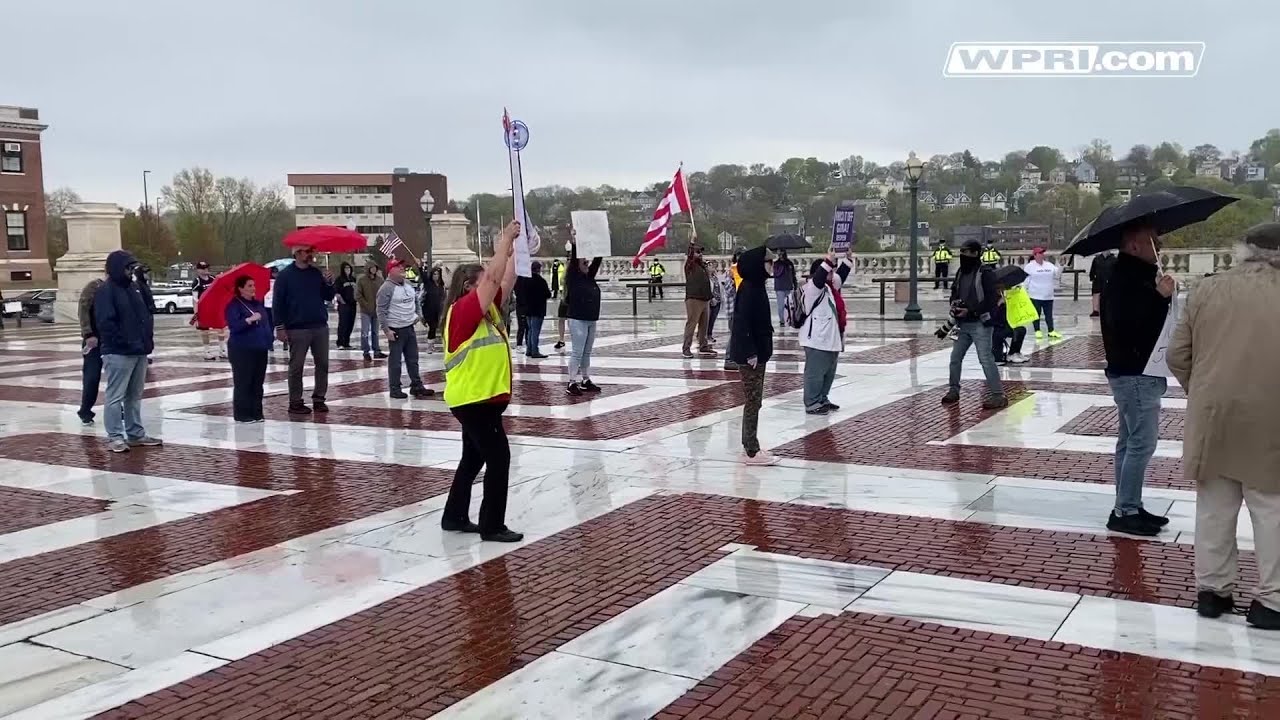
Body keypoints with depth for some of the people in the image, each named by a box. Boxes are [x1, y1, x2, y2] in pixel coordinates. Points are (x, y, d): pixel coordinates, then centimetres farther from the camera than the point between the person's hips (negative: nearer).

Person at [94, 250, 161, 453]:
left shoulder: (134, 287, 14)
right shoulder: (106, 291, -10)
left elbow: (147, 312, 19)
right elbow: (106, 323, -17)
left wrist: (147, 339, 6)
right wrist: (127, 343, -18)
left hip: (140, 351, 8)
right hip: (118, 353, -8)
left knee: (135, 396, 14)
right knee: (116, 396, -3)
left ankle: (136, 434, 21)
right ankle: (115, 437, 2)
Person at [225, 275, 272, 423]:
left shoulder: (258, 304, 15)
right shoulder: (234, 305, -7)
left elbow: (266, 322, 24)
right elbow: (233, 326, -19)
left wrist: (269, 339, 15)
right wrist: (250, 319, -28)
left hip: (260, 349, 7)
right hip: (242, 350, -7)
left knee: (258, 383, 8)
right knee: (243, 383, -5)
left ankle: (256, 413, 14)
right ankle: (242, 414, 0)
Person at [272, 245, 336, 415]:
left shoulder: (317, 272, 10)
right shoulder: (285, 275, -3)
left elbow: (329, 297, 11)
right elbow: (278, 303, -5)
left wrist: (329, 283, -7)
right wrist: (280, 327, -9)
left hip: (320, 326, 5)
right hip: (297, 329, -5)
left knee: (323, 364, 6)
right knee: (296, 366, 2)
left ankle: (319, 398, 16)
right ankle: (295, 402, 9)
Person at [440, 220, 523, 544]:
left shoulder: (487, 310, 10)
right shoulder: (462, 310, -14)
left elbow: (506, 279, 9)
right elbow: (493, 277, -22)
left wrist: (516, 247, 4)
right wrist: (505, 241, -16)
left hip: (483, 398, 10)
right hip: (473, 399, -10)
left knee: (474, 459, 17)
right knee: (498, 459, -6)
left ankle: (455, 517, 27)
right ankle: (492, 526, 3)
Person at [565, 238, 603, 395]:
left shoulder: (590, 277, 11)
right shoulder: (573, 277, -6)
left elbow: (597, 261, 9)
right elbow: (574, 258, -16)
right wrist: (574, 243, -20)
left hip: (591, 320, 7)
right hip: (577, 320, -7)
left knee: (587, 353, 12)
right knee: (577, 352, -7)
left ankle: (586, 380, 19)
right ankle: (572, 383, -3)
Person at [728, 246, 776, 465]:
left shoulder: (756, 287, 11)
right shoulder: (749, 289, -18)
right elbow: (742, 323, -23)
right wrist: (750, 353, -23)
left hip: (757, 352, 10)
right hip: (750, 355, -10)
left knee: (753, 401, 15)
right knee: (753, 401, -4)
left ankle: (750, 446, 23)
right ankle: (751, 452, 2)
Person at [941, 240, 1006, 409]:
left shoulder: (985, 274, -12)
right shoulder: (961, 272, 12)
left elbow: (992, 299, -17)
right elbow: (955, 292, 23)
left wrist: (970, 311, -20)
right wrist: (953, 303, 0)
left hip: (980, 324, -8)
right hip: (963, 324, 8)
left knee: (986, 359, -11)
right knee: (955, 357, 13)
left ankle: (998, 396, -7)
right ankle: (954, 390, 28)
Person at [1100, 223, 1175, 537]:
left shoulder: (1134, 276, 15)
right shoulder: (1125, 280, -18)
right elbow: (1129, 323, -29)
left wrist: (1164, 294, 9)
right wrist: (1160, 297, -29)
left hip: (1136, 372, 11)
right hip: (1135, 374, -11)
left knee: (1130, 443, 14)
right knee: (1141, 444, -7)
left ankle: (1128, 507, 21)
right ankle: (1125, 512, -1)